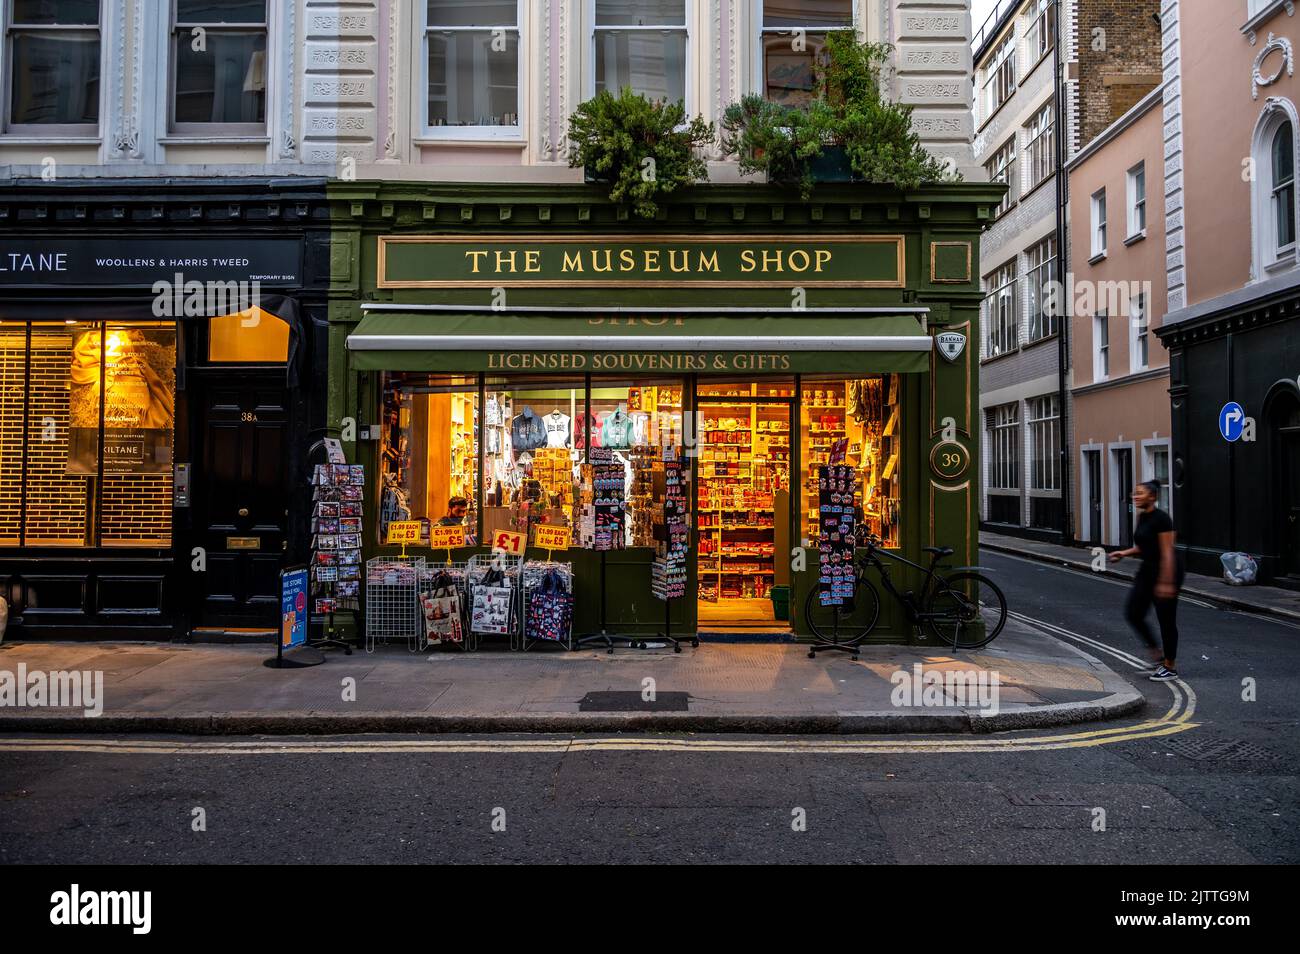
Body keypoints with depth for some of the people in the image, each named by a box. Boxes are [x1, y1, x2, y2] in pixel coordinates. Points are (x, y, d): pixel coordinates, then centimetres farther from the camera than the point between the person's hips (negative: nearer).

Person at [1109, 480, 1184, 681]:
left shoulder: (1161, 518, -18)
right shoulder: (1142, 517, 8)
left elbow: (1167, 553, -22)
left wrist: (1166, 582, -24)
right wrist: (1125, 553, 7)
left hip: (1167, 571, -8)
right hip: (1147, 570, 8)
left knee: (1166, 620, 1)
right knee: (1133, 614, 1)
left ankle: (1170, 668, 15)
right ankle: (1157, 654, 20)